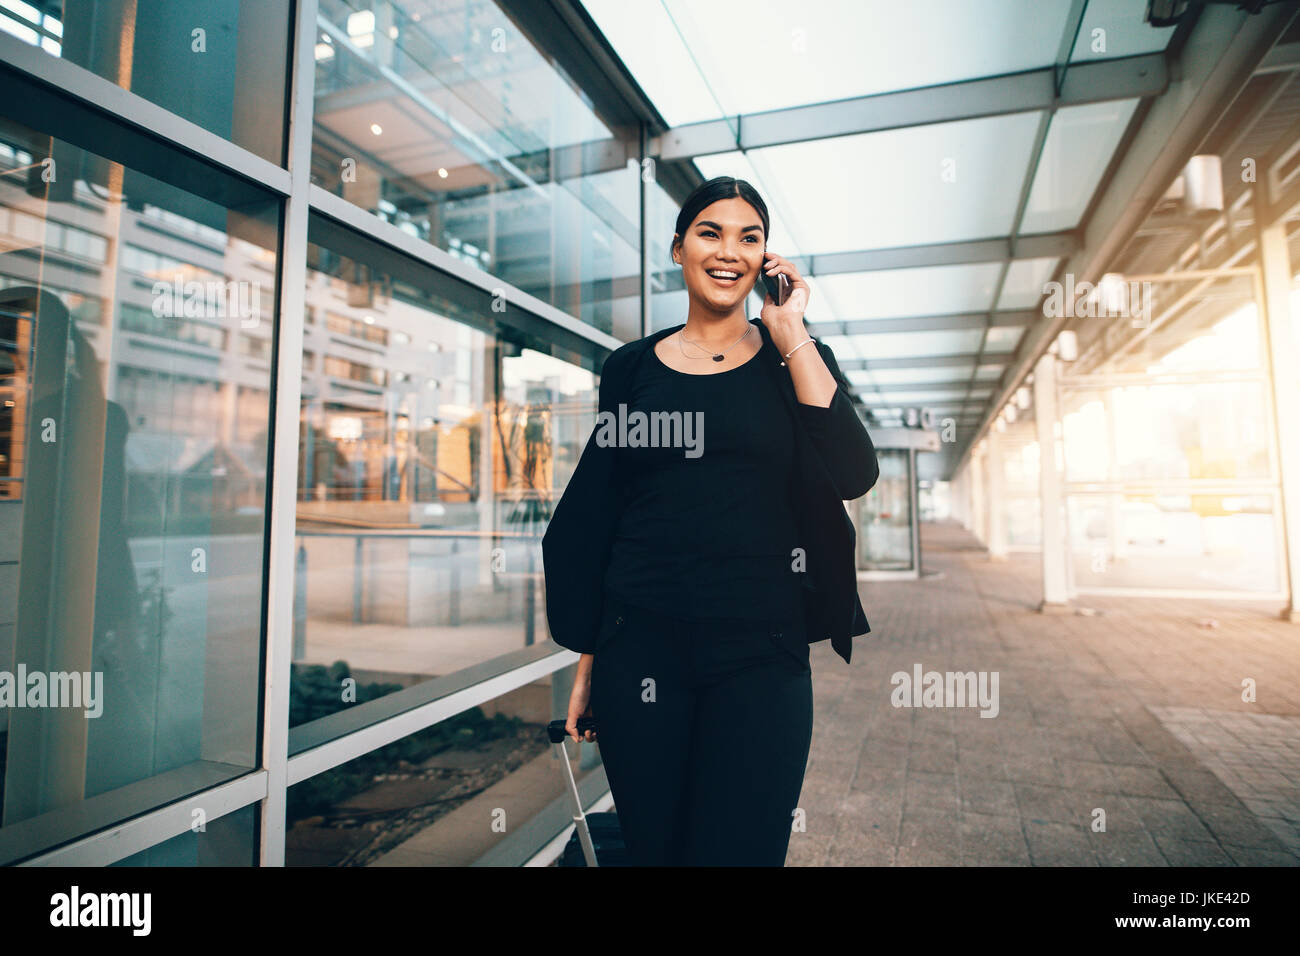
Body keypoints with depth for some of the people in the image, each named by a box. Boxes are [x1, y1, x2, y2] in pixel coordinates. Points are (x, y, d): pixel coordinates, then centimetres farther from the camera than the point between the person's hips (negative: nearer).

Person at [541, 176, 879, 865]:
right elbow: (595, 517, 8)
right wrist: (587, 661, 7)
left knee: (741, 849, 3)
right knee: (652, 847, 11)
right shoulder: (633, 367, 7)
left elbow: (854, 475, -11)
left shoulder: (797, 359, 7)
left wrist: (789, 333, -10)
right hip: (642, 646, 1)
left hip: (760, 652, 0)